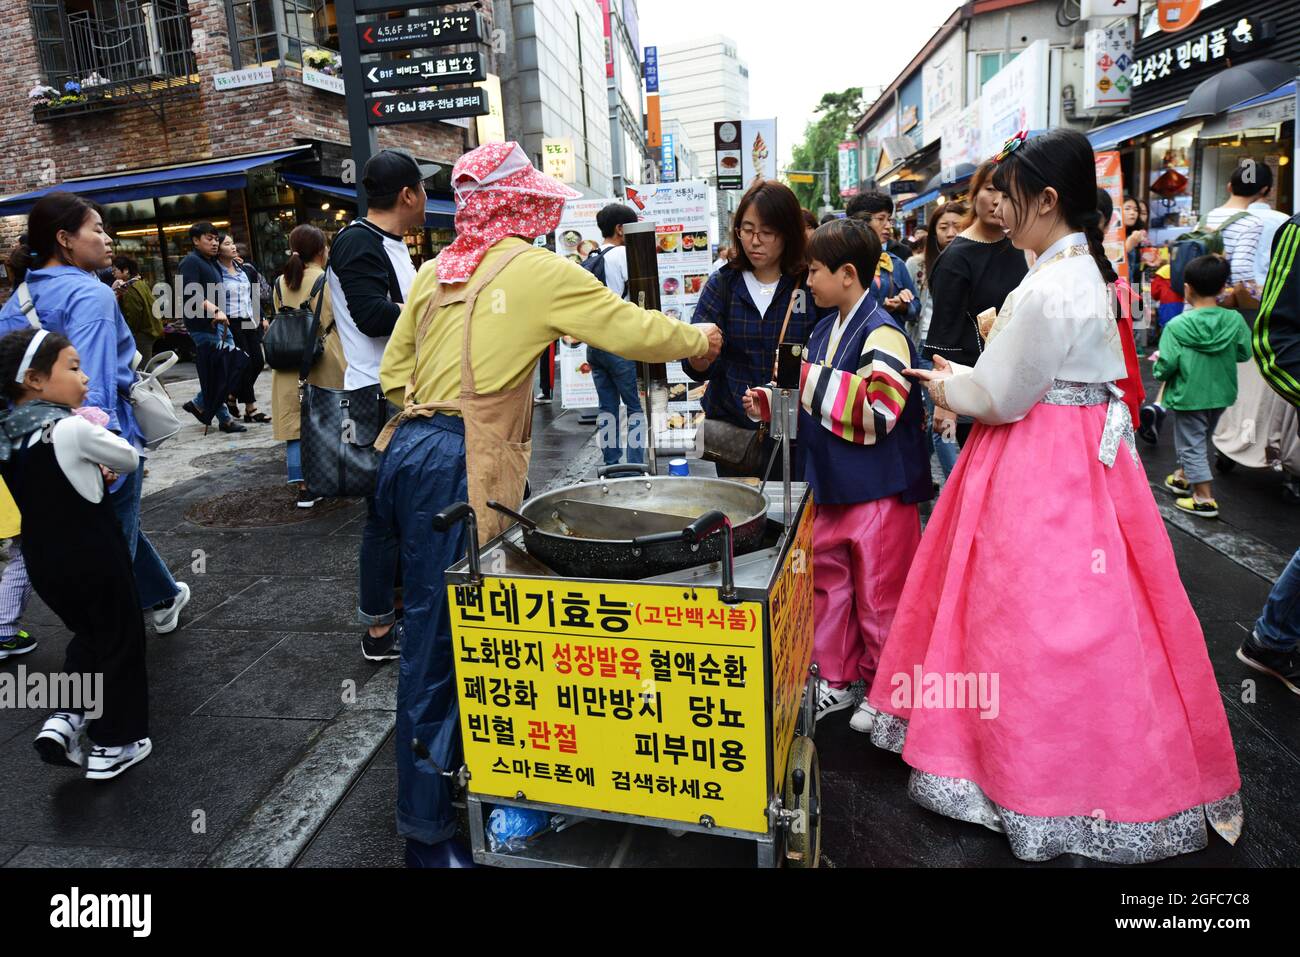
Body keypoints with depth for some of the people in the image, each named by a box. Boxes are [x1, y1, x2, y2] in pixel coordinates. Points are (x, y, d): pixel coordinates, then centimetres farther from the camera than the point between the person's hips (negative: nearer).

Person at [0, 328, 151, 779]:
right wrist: (96, 430, 8)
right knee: (119, 643, 10)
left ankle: (65, 717, 14)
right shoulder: (70, 428, -21)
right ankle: (112, 745, 21)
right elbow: (129, 459, -7)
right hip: (94, 558, -7)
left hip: (42, 562, 7)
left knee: (87, 635, 27)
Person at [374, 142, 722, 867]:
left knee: (440, 628, 19)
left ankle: (444, 768, 37)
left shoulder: (436, 271, 15)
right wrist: (701, 339, 17)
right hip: (460, 466, -8)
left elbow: (394, 371, 19)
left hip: (412, 447, 8)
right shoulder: (539, 270, -4)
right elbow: (634, 330, 0)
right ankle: (430, 832, 10)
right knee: (442, 638, -2)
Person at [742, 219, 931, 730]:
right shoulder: (825, 329, 10)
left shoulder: (882, 334, -17)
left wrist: (813, 379, -25)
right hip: (832, 485, 8)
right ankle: (835, 679, 33)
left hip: (878, 490, -8)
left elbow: (876, 415, -27)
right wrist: (768, 404, 6)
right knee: (826, 583, 17)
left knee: (879, 594, 6)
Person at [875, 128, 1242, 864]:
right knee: (1070, 617, 18)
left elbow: (999, 397, -18)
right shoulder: (1085, 268, 9)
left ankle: (1044, 782, 20)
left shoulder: (1048, 287, -22)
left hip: (1041, 471, -10)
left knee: (1036, 620, 3)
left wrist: (945, 387, 0)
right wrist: (965, 375, 11)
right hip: (1078, 450, 10)